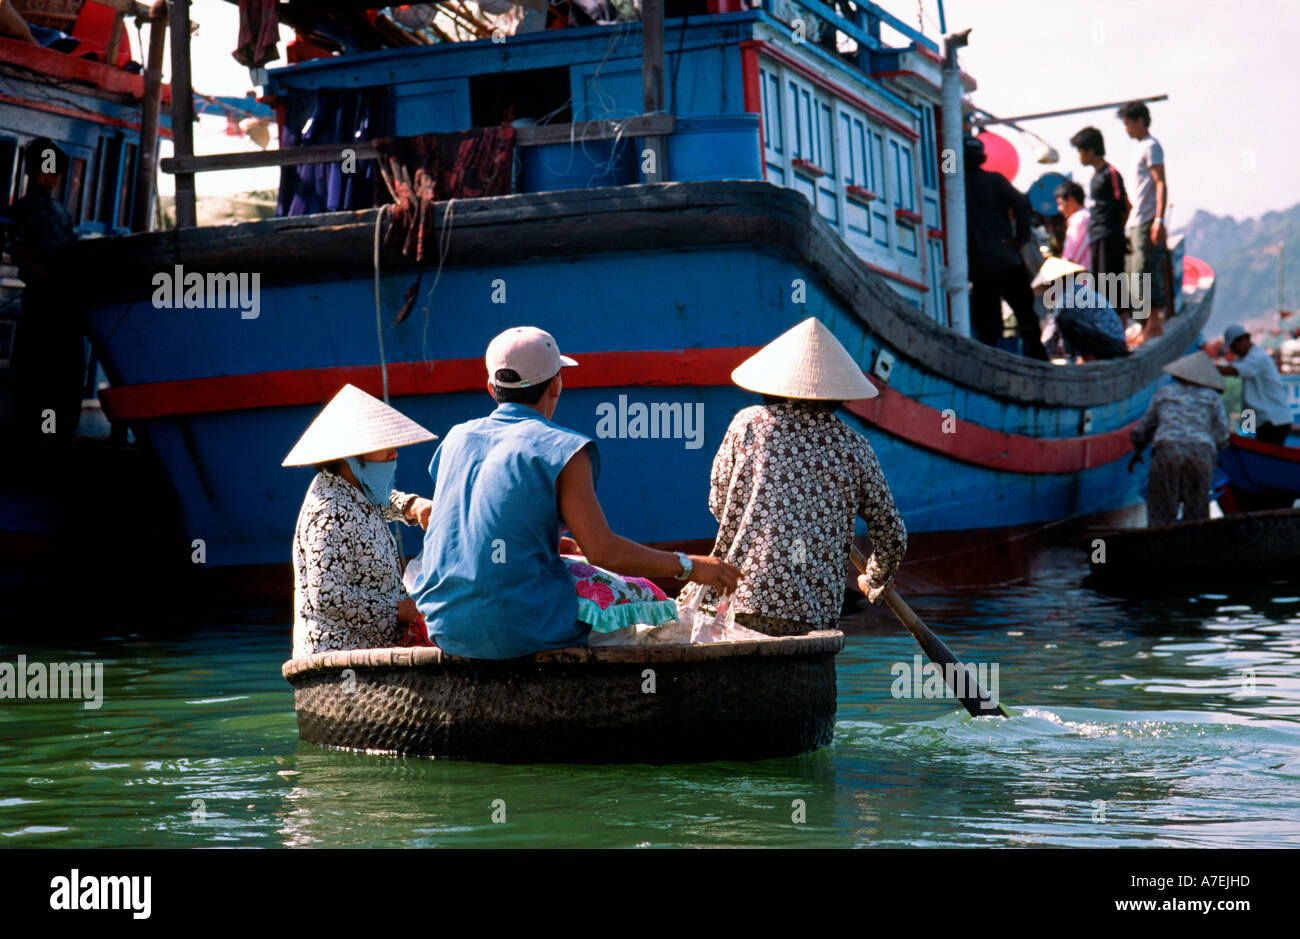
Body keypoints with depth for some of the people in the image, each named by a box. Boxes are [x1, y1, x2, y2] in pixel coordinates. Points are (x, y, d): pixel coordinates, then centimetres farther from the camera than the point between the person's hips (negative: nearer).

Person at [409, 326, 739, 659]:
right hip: (519, 631, -7)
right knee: (647, 600, 12)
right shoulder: (560, 449, -10)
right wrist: (688, 566, -3)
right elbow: (602, 551, -13)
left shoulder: (457, 439, 9)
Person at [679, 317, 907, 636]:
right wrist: (874, 581, 38)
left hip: (739, 599, -2)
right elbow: (893, 537, 17)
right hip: (813, 616, 2)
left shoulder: (748, 423, 8)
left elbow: (718, 503, 17)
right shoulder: (854, 447, 12)